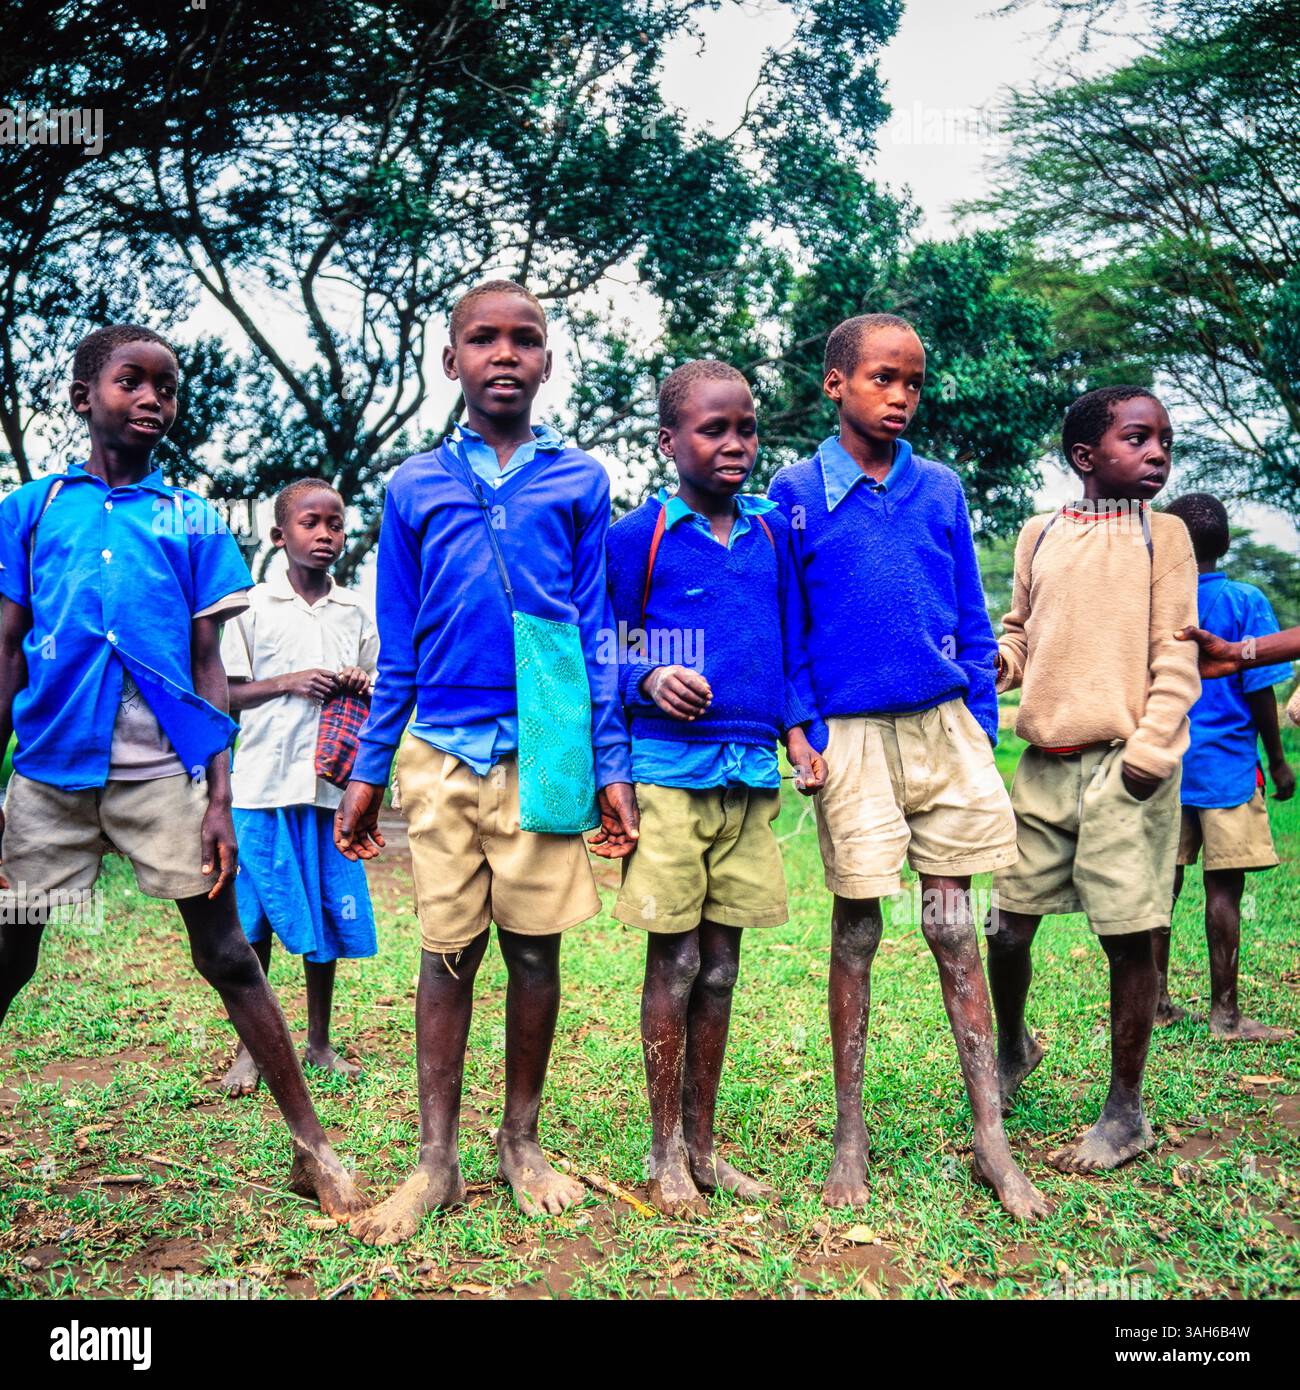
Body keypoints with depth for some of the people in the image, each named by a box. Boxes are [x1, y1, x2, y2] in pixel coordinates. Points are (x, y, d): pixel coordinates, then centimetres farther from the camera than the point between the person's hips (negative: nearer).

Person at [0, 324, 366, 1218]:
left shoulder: (194, 521, 8)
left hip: (164, 771, -1)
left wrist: (219, 798, -2)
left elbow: (208, 666, 5)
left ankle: (312, 1147, 6)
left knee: (226, 953, 0)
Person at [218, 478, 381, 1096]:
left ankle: (319, 1042, 22)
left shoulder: (355, 612, 11)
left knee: (329, 915, 8)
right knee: (253, 917, 3)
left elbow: (377, 691, 19)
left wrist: (362, 688, -4)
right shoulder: (252, 605, 2)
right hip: (265, 783, -3)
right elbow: (223, 692, 1)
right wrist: (288, 683, -13)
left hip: (333, 783, 3)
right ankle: (250, 1046, 18)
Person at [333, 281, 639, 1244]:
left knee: (535, 949, 7)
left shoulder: (580, 480, 7)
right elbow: (398, 651, 12)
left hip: (546, 752, -1)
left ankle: (522, 1142, 24)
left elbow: (596, 632, 7)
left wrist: (612, 766, 2)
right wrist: (368, 772, 9)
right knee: (447, 952, 5)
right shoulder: (414, 489, 10)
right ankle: (438, 1163, 16)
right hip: (443, 754, 1)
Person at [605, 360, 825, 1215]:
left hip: (751, 771, 4)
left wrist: (798, 728, 4)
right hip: (669, 767, -4)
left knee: (720, 966, 11)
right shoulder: (640, 534, -2)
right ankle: (667, 1152, 17)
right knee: (675, 963, 1)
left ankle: (703, 1144, 25)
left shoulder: (772, 529, 11)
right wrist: (648, 681, -19)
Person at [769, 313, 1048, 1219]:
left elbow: (972, 624, 11)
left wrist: (981, 732, 6)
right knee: (856, 931, 5)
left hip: (945, 727, 3)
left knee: (955, 925, 6)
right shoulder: (796, 492, 0)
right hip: (851, 735, -2)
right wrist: (800, 732, -6)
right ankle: (851, 1138, 18)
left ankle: (991, 1138, 15)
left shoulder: (942, 490, 8)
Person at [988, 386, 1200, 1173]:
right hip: (1046, 761, 3)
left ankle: (1126, 1114, 18)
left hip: (1126, 766, -3)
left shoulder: (1162, 534, 3)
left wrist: (1150, 747, -13)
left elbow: (1176, 654, -2)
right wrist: (999, 659, -4)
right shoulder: (1039, 535, 11)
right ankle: (1015, 1047, 36)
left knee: (1129, 938, 2)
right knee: (1007, 924, 7)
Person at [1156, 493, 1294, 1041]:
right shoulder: (1244, 602, -6)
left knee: (1162, 881, 9)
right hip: (1225, 766, -3)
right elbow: (1259, 690, -7)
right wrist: (1278, 761, 3)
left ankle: (1157, 1001, 18)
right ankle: (1225, 1013, 7)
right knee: (1223, 887, 1)